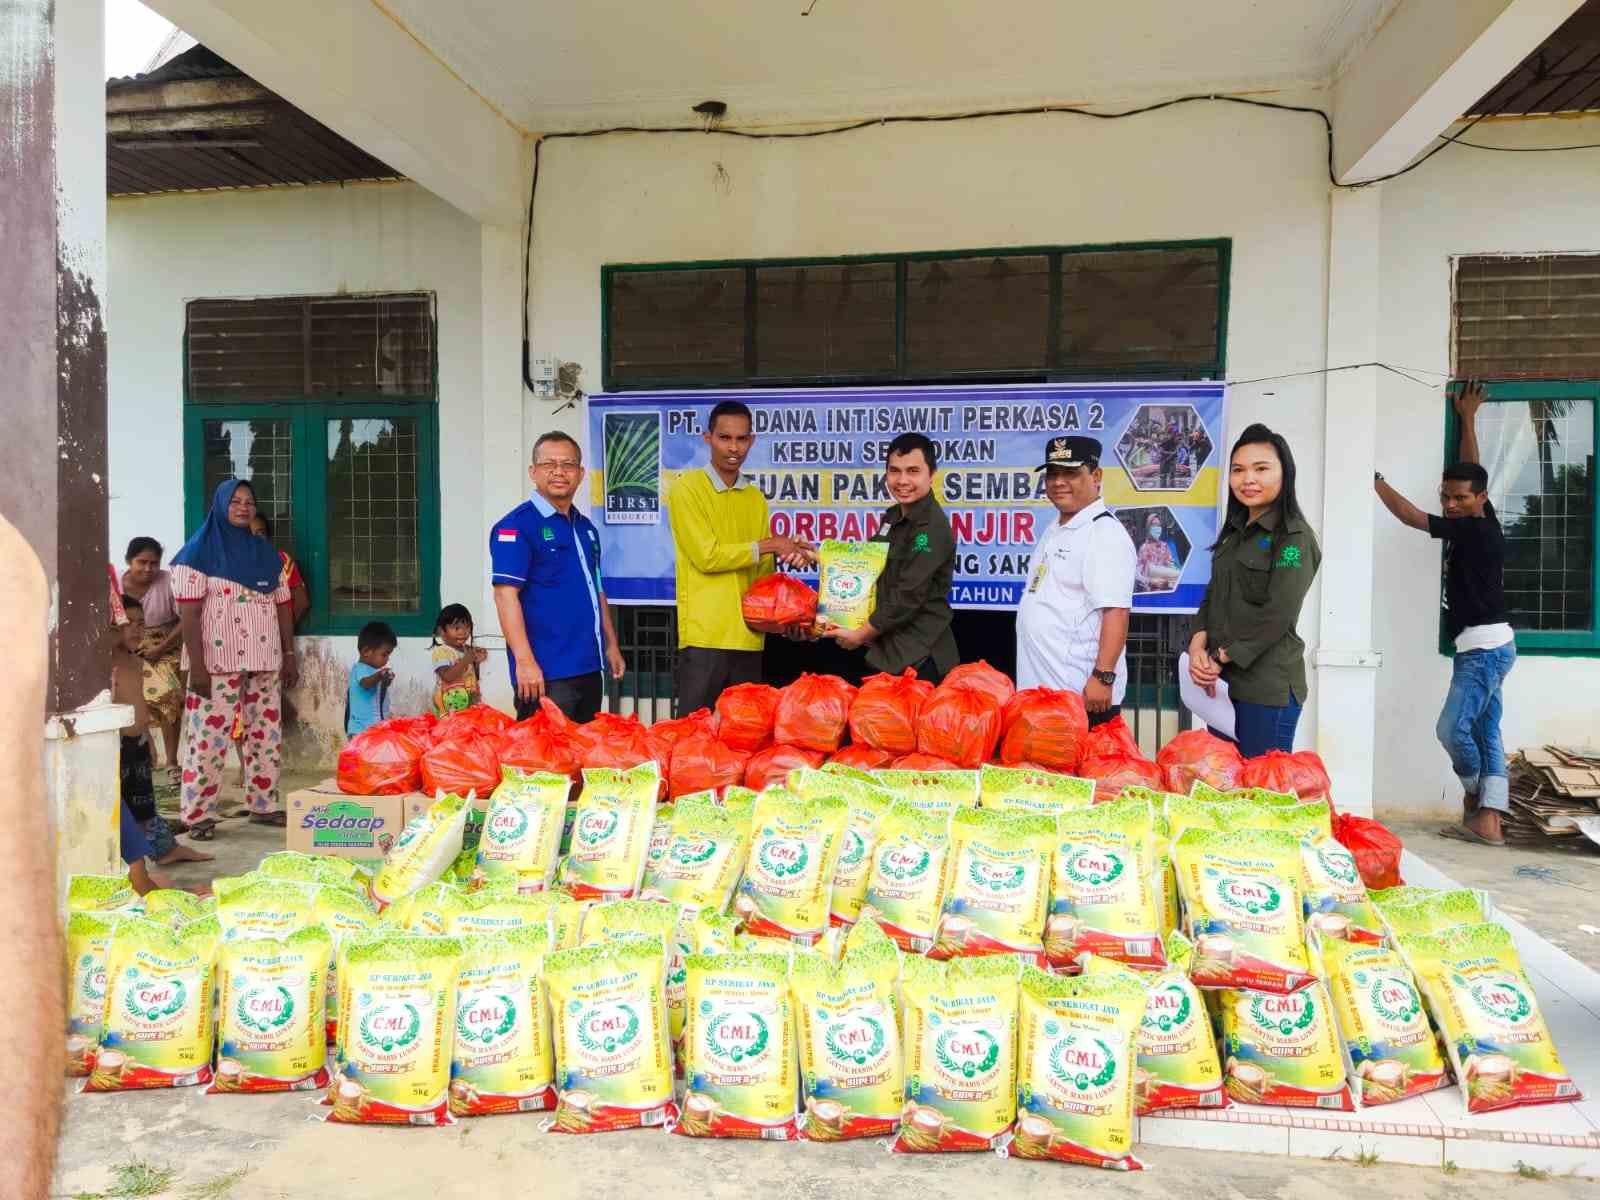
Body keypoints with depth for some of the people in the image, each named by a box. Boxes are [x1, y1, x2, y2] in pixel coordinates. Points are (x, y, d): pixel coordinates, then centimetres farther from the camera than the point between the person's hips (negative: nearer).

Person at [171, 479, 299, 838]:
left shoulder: (265, 553, 14)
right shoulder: (199, 552, -3)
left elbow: (283, 606, 14)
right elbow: (188, 612, -9)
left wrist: (289, 655, 8)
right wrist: (197, 664, -16)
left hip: (265, 662, 6)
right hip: (218, 663, -5)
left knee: (267, 736, 9)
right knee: (208, 738, -5)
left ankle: (264, 805, 19)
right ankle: (198, 815, 3)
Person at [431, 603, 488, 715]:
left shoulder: (468, 650, 9)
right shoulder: (441, 651, -10)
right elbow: (447, 676, -22)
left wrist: (476, 662, -1)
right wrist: (465, 660, -24)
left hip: (471, 700, 7)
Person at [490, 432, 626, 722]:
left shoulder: (586, 527, 16)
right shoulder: (516, 525, -9)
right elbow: (505, 593, -16)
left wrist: (611, 645, 19)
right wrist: (524, 661, -23)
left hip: (589, 668, 8)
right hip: (546, 673, -8)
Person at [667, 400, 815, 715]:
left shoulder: (755, 497, 14)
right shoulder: (687, 488, -3)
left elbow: (761, 570, 14)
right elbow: (707, 556, -11)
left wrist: (783, 556, -7)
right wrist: (770, 545, -7)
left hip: (748, 636, 6)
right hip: (705, 635, -5)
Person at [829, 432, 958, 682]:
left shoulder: (932, 527, -19)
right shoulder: (892, 516, 9)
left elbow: (908, 597, -22)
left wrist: (861, 635, -12)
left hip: (918, 659, -9)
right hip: (888, 650, 9)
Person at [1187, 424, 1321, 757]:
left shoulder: (1294, 538, -9)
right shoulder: (1235, 532, 15)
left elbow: (1277, 616, -16)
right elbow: (1212, 596, 12)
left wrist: (1221, 658, -12)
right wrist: (1198, 646, -6)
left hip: (1267, 689, -7)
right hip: (1224, 682, 7)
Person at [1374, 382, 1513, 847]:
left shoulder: (1476, 530, -16)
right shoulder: (1479, 522, 9)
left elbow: (1410, 516, -12)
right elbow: (1469, 470, 22)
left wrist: (1375, 482, -2)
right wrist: (1467, 419, 30)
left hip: (1485, 645, -10)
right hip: (1482, 646, 10)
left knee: (1453, 727, -8)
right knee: (1485, 731, 4)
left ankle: (1474, 795, 15)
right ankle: (1486, 821, 2)